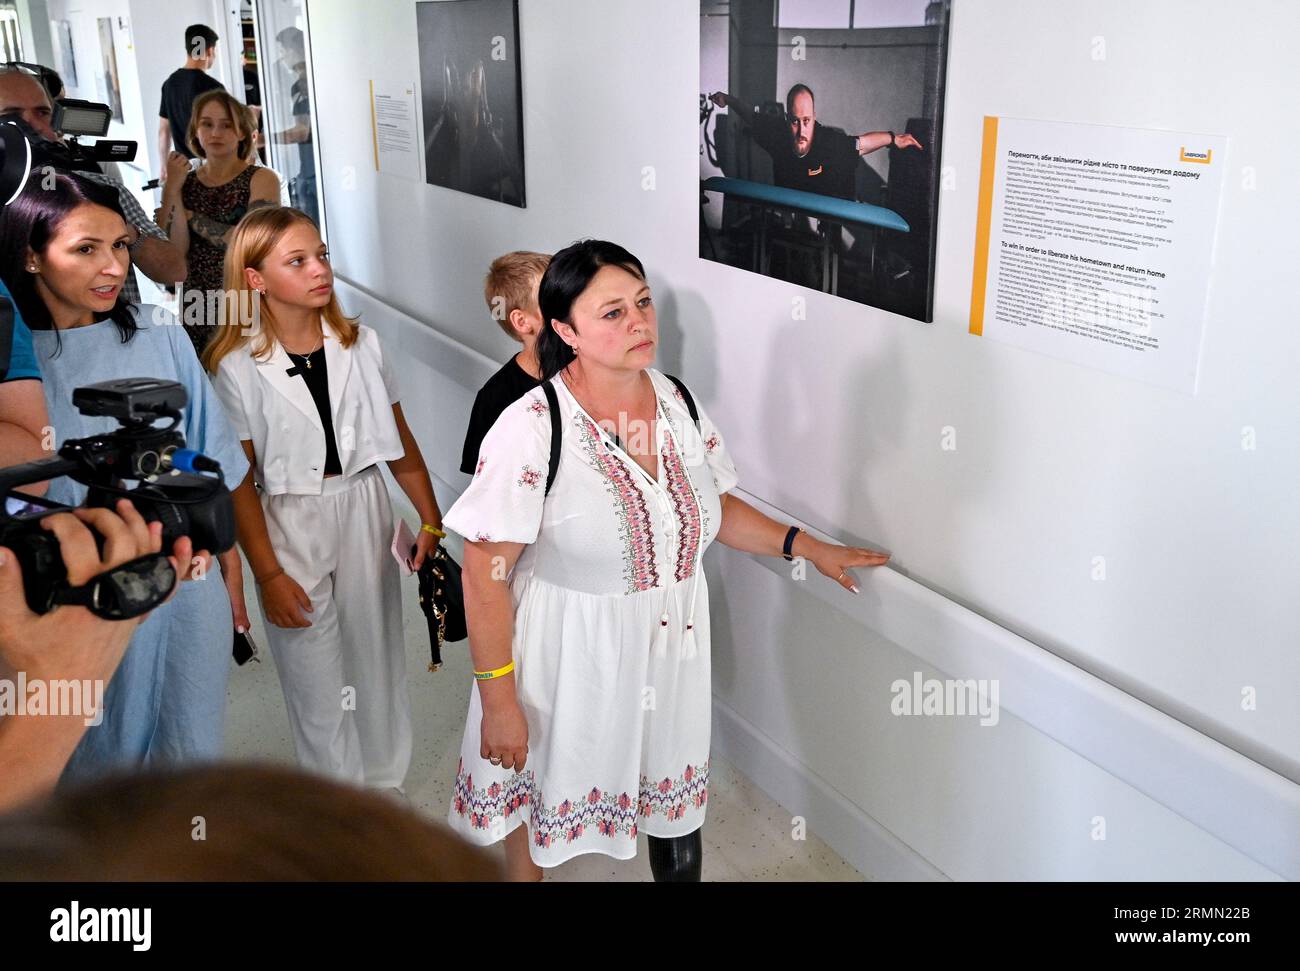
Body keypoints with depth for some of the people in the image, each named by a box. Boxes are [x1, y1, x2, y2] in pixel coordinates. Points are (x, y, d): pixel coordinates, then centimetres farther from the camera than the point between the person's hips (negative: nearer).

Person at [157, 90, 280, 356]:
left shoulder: (262, 179, -1)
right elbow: (175, 251, -3)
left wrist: (190, 216, -7)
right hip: (197, 310, 3)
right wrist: (172, 191, -8)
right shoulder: (184, 183, 9)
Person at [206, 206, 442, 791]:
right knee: (316, 676, 8)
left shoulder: (361, 345, -2)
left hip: (363, 509, 3)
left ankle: (384, 783, 35)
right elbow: (238, 483, -10)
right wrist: (267, 573, -11)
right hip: (288, 524, -3)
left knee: (376, 655, 14)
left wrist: (431, 520, 6)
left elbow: (399, 440, 5)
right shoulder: (235, 368, -12)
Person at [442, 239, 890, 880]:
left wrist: (808, 547, 8)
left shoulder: (680, 404, -4)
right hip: (573, 654, -4)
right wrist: (498, 701, -17)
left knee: (676, 798, 21)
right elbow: (486, 573, -19)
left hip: (673, 647, 5)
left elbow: (714, 506, 13)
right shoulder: (529, 430, -23)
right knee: (541, 798, 18)